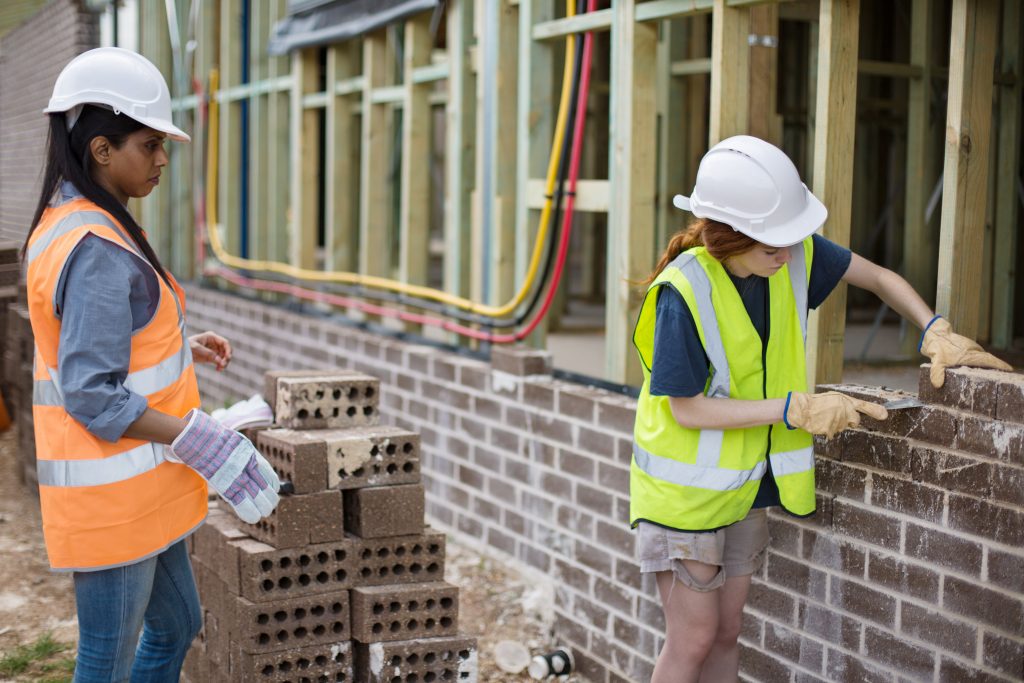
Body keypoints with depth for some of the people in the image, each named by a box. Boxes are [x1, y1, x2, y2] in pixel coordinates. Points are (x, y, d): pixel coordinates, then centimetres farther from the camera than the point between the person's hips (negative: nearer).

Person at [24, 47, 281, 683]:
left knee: (175, 628, 22)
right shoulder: (97, 250, -22)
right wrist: (205, 443, -24)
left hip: (140, 487, 10)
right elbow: (92, 396, -26)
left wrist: (181, 348, 14)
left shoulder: (71, 227, 9)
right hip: (111, 491, -10)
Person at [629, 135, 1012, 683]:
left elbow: (879, 278, 6)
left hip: (747, 482, 6)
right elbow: (686, 410, -24)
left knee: (726, 631, 14)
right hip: (686, 488, -6)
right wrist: (795, 410, -26)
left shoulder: (795, 253, -10)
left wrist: (936, 331, -10)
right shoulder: (683, 291, -27)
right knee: (694, 638, -1)